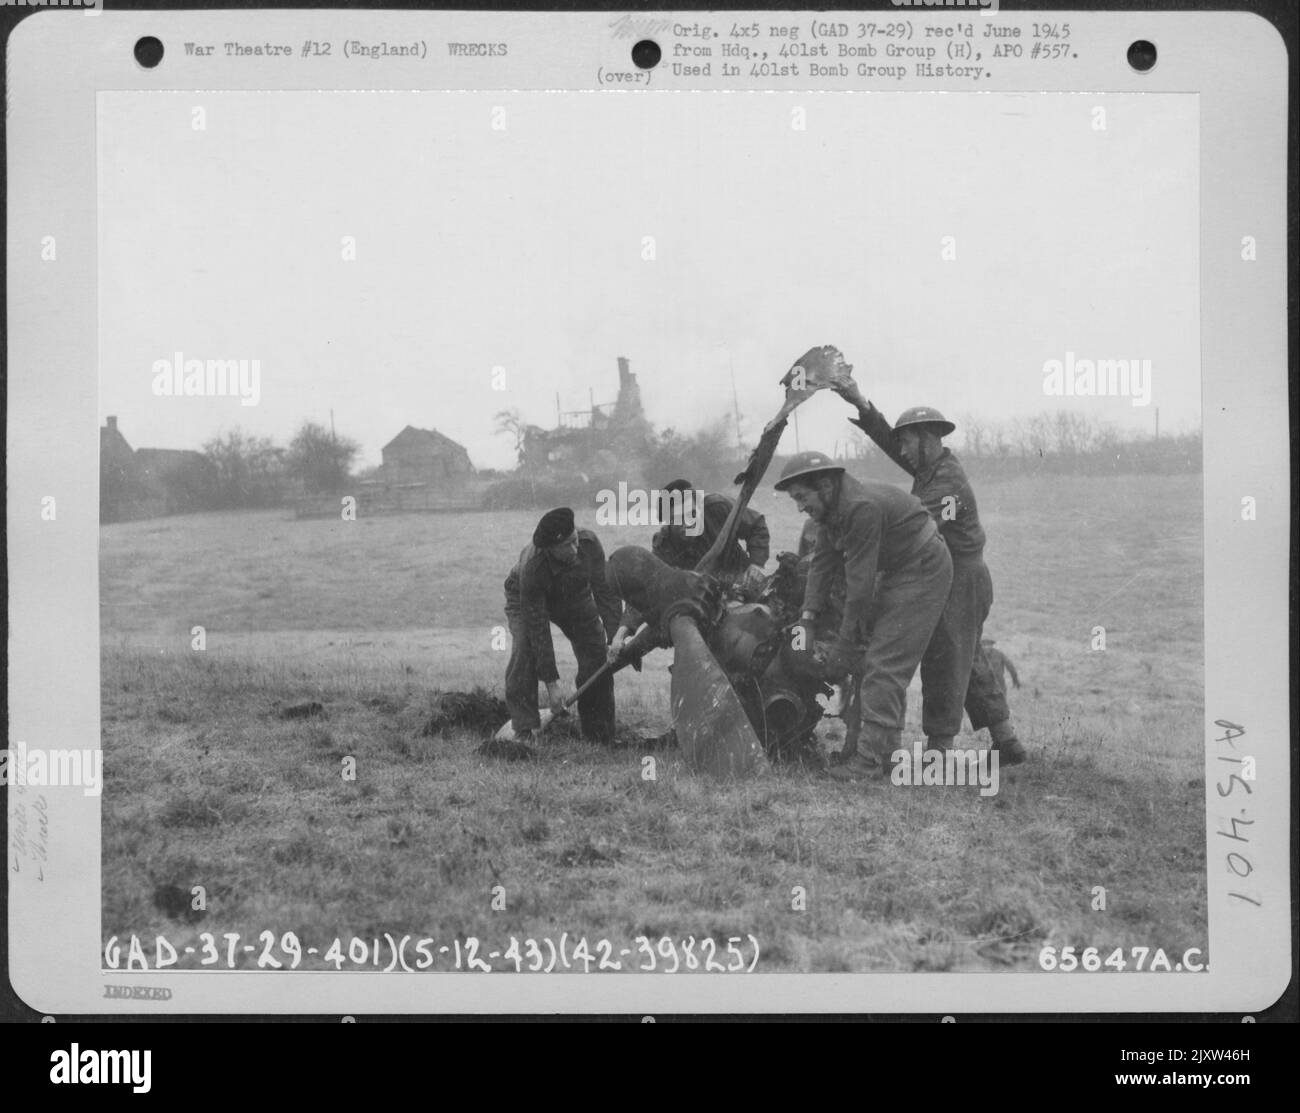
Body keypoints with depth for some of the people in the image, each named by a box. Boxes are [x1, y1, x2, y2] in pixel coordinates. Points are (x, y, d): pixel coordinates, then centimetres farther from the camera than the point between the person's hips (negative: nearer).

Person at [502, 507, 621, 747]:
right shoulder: (531, 568, -42)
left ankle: (600, 735, 6)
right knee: (524, 649, -28)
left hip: (575, 597, 4)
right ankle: (525, 730, -25)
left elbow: (604, 592, -23)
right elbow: (538, 628, -37)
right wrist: (551, 683, -35)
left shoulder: (589, 543, -34)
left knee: (596, 654, -6)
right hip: (525, 600, -4)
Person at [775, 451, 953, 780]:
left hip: (924, 570, -10)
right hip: (897, 571, 10)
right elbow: (822, 564, 3)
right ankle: (888, 745, 15)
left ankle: (874, 753, -14)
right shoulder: (830, 508, 2)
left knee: (884, 663, -14)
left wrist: (843, 647, -24)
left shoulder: (862, 508, -29)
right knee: (872, 654, 10)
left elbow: (860, 581, -28)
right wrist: (807, 619, -10)